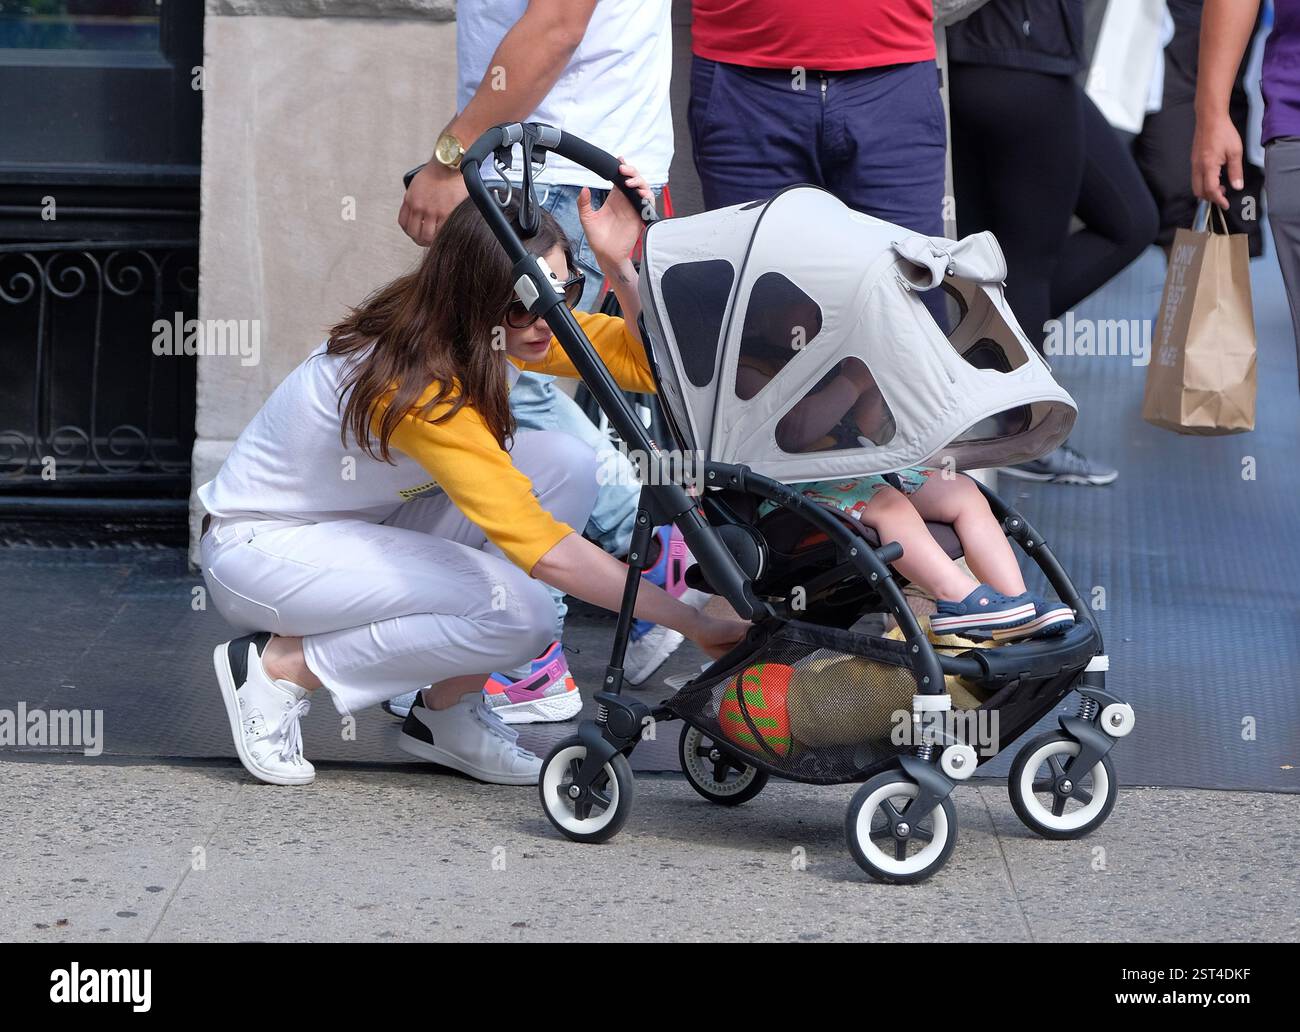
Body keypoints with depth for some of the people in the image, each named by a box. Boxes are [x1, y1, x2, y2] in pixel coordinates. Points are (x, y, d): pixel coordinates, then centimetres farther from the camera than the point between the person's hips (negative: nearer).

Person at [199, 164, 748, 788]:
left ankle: (447, 714, -3)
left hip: (368, 520, 9)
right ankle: (278, 666, -10)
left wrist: (618, 267, -28)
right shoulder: (419, 384, -33)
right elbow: (541, 548, -38)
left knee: (568, 464, -12)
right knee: (517, 613, -28)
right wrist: (693, 624, -39)